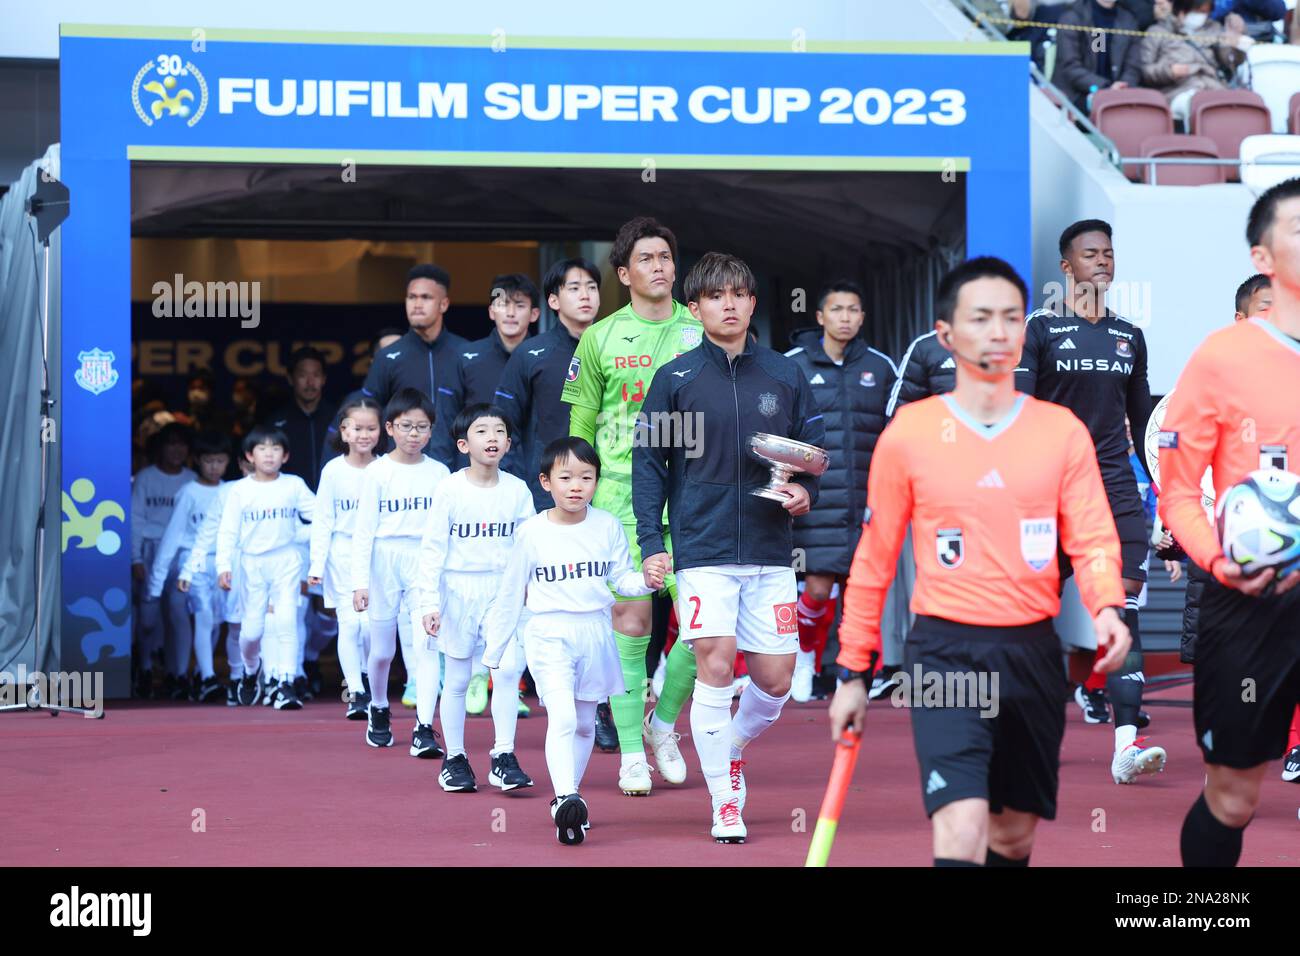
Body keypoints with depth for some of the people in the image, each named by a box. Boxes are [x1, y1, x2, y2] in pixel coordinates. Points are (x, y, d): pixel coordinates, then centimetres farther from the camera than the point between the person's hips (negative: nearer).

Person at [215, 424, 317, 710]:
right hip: (253, 563, 0)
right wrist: (223, 566, -9)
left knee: (286, 620, -13)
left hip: (286, 561, 0)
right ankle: (251, 670, 33)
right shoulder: (241, 490, 1)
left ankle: (284, 683, -12)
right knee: (252, 627, 3)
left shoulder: (294, 485, 3)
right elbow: (227, 531, 0)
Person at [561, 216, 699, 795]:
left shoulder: (702, 332, 7)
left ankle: (663, 721, 19)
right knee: (630, 623, -3)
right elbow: (580, 428, 9)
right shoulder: (601, 338, 5)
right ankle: (631, 752, 5)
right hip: (622, 493, -1)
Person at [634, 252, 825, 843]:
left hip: (771, 553, 3)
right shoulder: (675, 380, 2)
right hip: (703, 550, -3)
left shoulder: (786, 376, 8)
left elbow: (815, 450, 16)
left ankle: (731, 753, 32)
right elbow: (649, 463, 4)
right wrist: (651, 542, -4)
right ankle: (725, 803, -2)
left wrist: (805, 490, -6)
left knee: (776, 678, 2)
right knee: (716, 666, -13)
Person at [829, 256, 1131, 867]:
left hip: (1032, 651, 3)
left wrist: (1107, 609, -22)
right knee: (962, 831, -20)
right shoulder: (909, 433, -1)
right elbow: (874, 559, 5)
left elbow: (1093, 538, -1)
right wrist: (853, 672, 6)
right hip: (947, 653, -3)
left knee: (1014, 834, 12)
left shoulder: (1063, 431, 3)